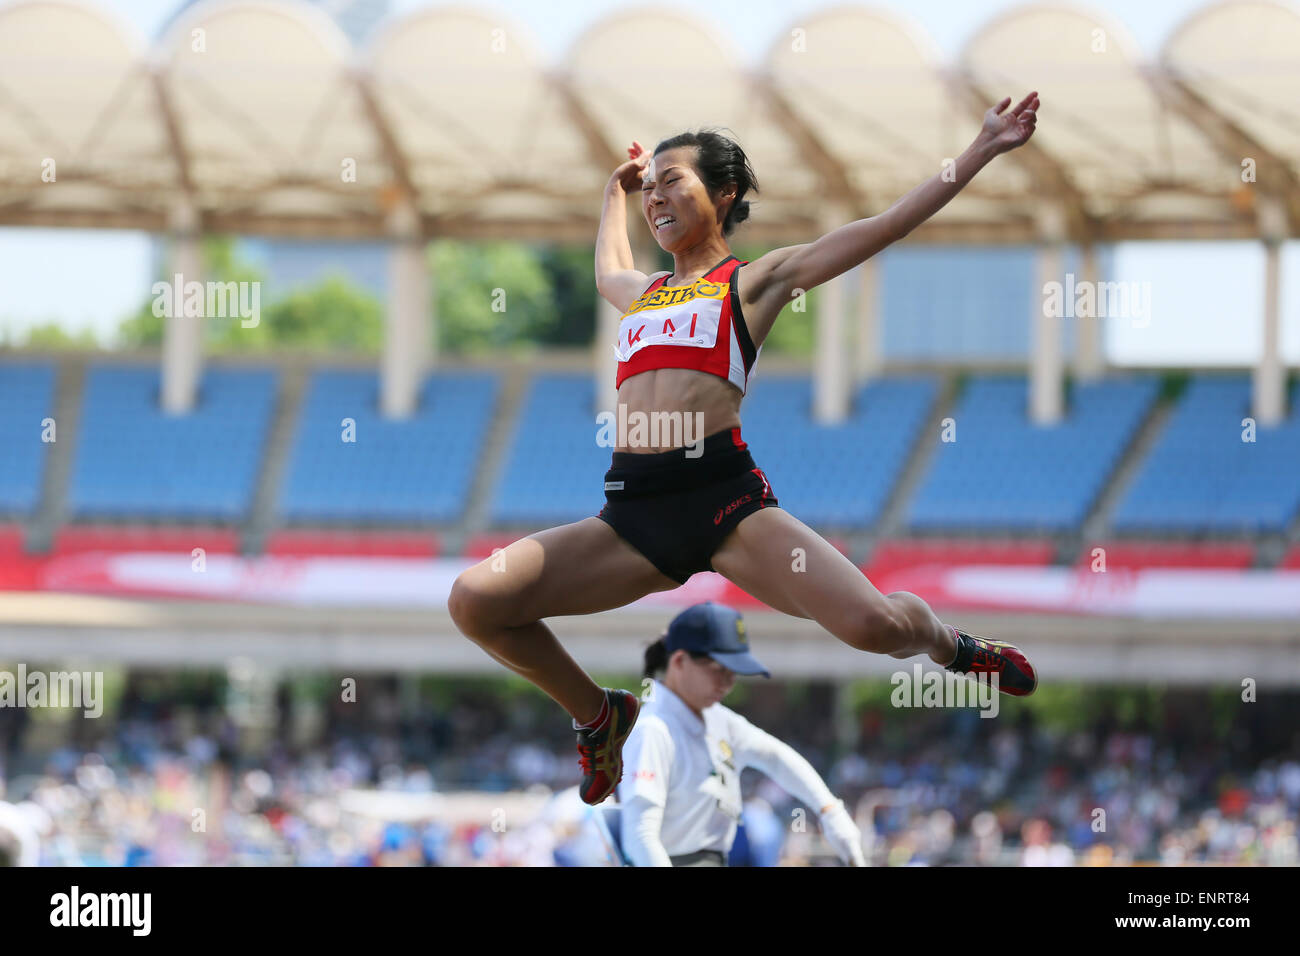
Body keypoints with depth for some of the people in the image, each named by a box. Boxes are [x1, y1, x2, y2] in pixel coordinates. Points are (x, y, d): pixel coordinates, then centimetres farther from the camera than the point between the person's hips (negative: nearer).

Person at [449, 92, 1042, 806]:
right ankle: (595, 714, 13)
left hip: (724, 498, -5)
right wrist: (615, 191, 62)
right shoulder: (641, 293, 26)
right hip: (632, 515, 5)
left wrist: (983, 150, 5)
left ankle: (950, 647, 19)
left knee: (874, 625, -22)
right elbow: (607, 271, 54)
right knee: (474, 601, -13)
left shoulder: (753, 281, 11)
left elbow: (889, 225, 8)